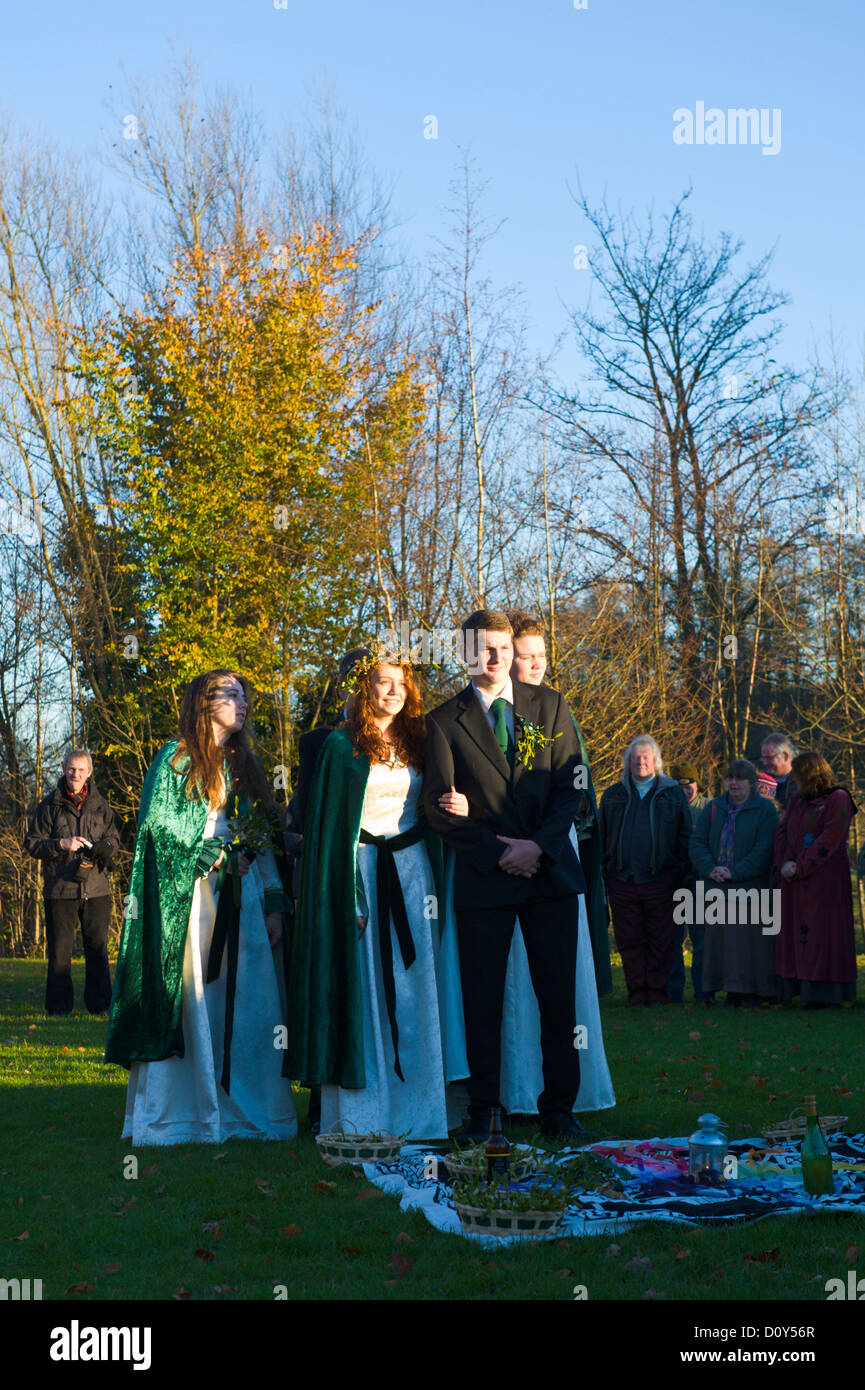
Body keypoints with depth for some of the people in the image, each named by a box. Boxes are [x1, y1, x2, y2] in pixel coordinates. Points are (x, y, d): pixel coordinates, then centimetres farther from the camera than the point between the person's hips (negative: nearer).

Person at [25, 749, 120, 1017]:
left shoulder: (100, 805, 9)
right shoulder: (50, 805, 3)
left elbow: (114, 838, 17)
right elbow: (31, 843, 3)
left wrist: (105, 847, -7)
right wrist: (61, 844, -12)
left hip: (96, 888, 2)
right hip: (60, 889, -2)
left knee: (98, 948, 5)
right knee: (59, 949, 2)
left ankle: (99, 1004, 14)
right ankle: (58, 1006, 11)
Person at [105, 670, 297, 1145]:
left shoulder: (245, 766, 19)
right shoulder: (176, 758, 3)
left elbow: (264, 840, 17)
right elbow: (158, 822, -7)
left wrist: (274, 903, 8)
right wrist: (213, 854, -8)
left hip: (242, 897, 5)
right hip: (190, 896, -5)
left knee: (245, 1006, 0)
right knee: (190, 1002, -8)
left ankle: (243, 1111, 3)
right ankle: (176, 1113, -4)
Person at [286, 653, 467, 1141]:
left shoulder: (418, 743, 12)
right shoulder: (342, 747, -1)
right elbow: (326, 822, -3)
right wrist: (345, 894, -10)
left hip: (414, 871, 4)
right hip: (361, 870, -4)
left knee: (415, 984, 2)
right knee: (363, 982, -3)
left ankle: (416, 1108, 8)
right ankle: (360, 1114, 1)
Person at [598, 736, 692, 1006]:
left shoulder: (672, 794, 10)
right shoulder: (613, 795, 14)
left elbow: (685, 837, 8)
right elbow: (602, 837, 14)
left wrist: (680, 873, -2)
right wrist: (605, 872, 4)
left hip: (660, 880, -1)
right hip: (622, 880, 1)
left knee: (660, 939, 1)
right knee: (629, 939, 2)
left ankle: (657, 990, 8)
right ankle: (636, 991, 8)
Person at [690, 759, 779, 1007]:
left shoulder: (765, 810, -1)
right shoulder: (713, 808, 12)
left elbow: (764, 850, -10)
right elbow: (697, 842, 6)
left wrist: (734, 873, -16)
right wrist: (710, 869, -12)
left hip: (751, 887, -4)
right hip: (717, 888, 4)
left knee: (751, 938, -5)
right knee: (721, 938, 3)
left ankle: (756, 992, 2)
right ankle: (733, 992, 9)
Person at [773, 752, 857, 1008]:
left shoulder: (838, 800, -7)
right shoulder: (796, 801, 15)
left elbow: (831, 838, -15)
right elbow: (782, 833, 9)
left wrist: (800, 867, -17)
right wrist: (785, 863, -9)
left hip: (825, 879, -7)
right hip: (795, 882, 7)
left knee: (824, 935, -6)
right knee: (797, 935, 5)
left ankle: (829, 996, -3)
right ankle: (806, 992, 9)